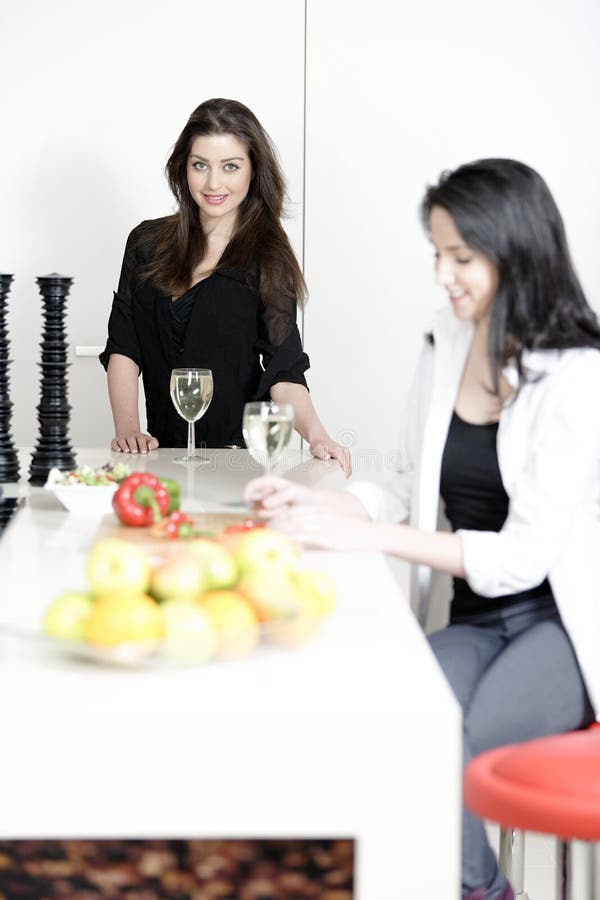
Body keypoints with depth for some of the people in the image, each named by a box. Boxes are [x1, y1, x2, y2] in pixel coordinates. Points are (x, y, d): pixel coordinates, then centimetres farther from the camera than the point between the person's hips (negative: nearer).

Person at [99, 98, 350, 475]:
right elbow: (123, 348, 8)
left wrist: (315, 434, -25)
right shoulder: (147, 243, 12)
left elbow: (283, 371, -6)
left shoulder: (268, 258, 3)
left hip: (240, 454, -3)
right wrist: (127, 428, -9)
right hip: (163, 454, 3)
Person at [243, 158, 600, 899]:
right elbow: (415, 493, 18)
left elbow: (525, 555, -17)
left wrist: (359, 534, -22)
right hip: (476, 621, 5)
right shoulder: (446, 346, 9)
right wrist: (315, 503, -2)